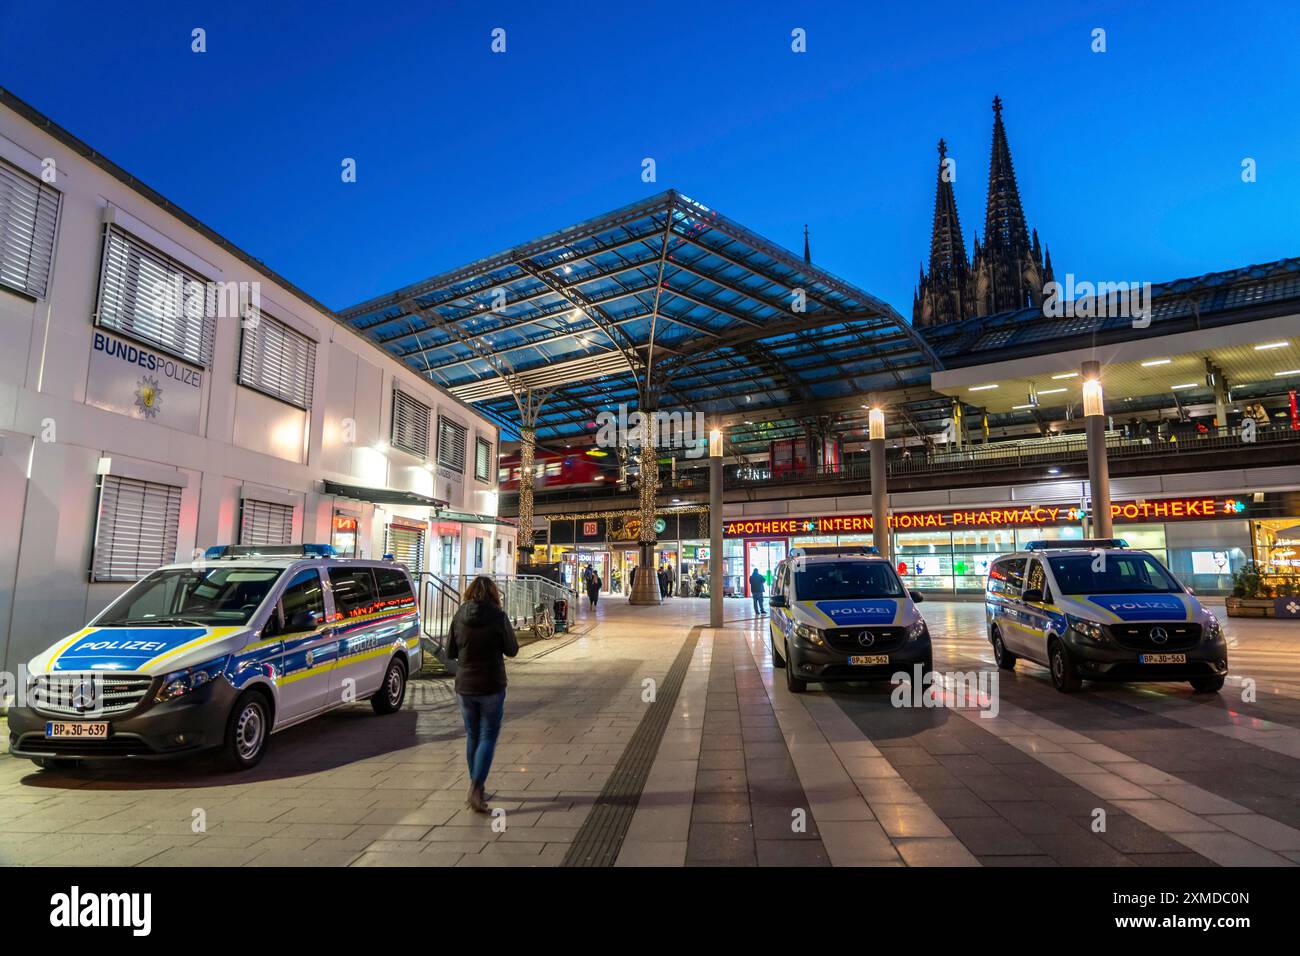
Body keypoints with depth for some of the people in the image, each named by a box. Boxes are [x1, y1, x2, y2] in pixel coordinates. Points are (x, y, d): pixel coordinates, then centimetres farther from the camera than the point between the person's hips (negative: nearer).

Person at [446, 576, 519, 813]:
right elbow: (512, 650, -4)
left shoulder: (459, 617, -4)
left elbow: (451, 652, 4)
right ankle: (475, 790, -5)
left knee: (472, 736, 18)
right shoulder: (498, 617, -13)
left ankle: (477, 787, 30)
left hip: (465, 686, 4)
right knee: (488, 737, 4)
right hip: (491, 686, -4)